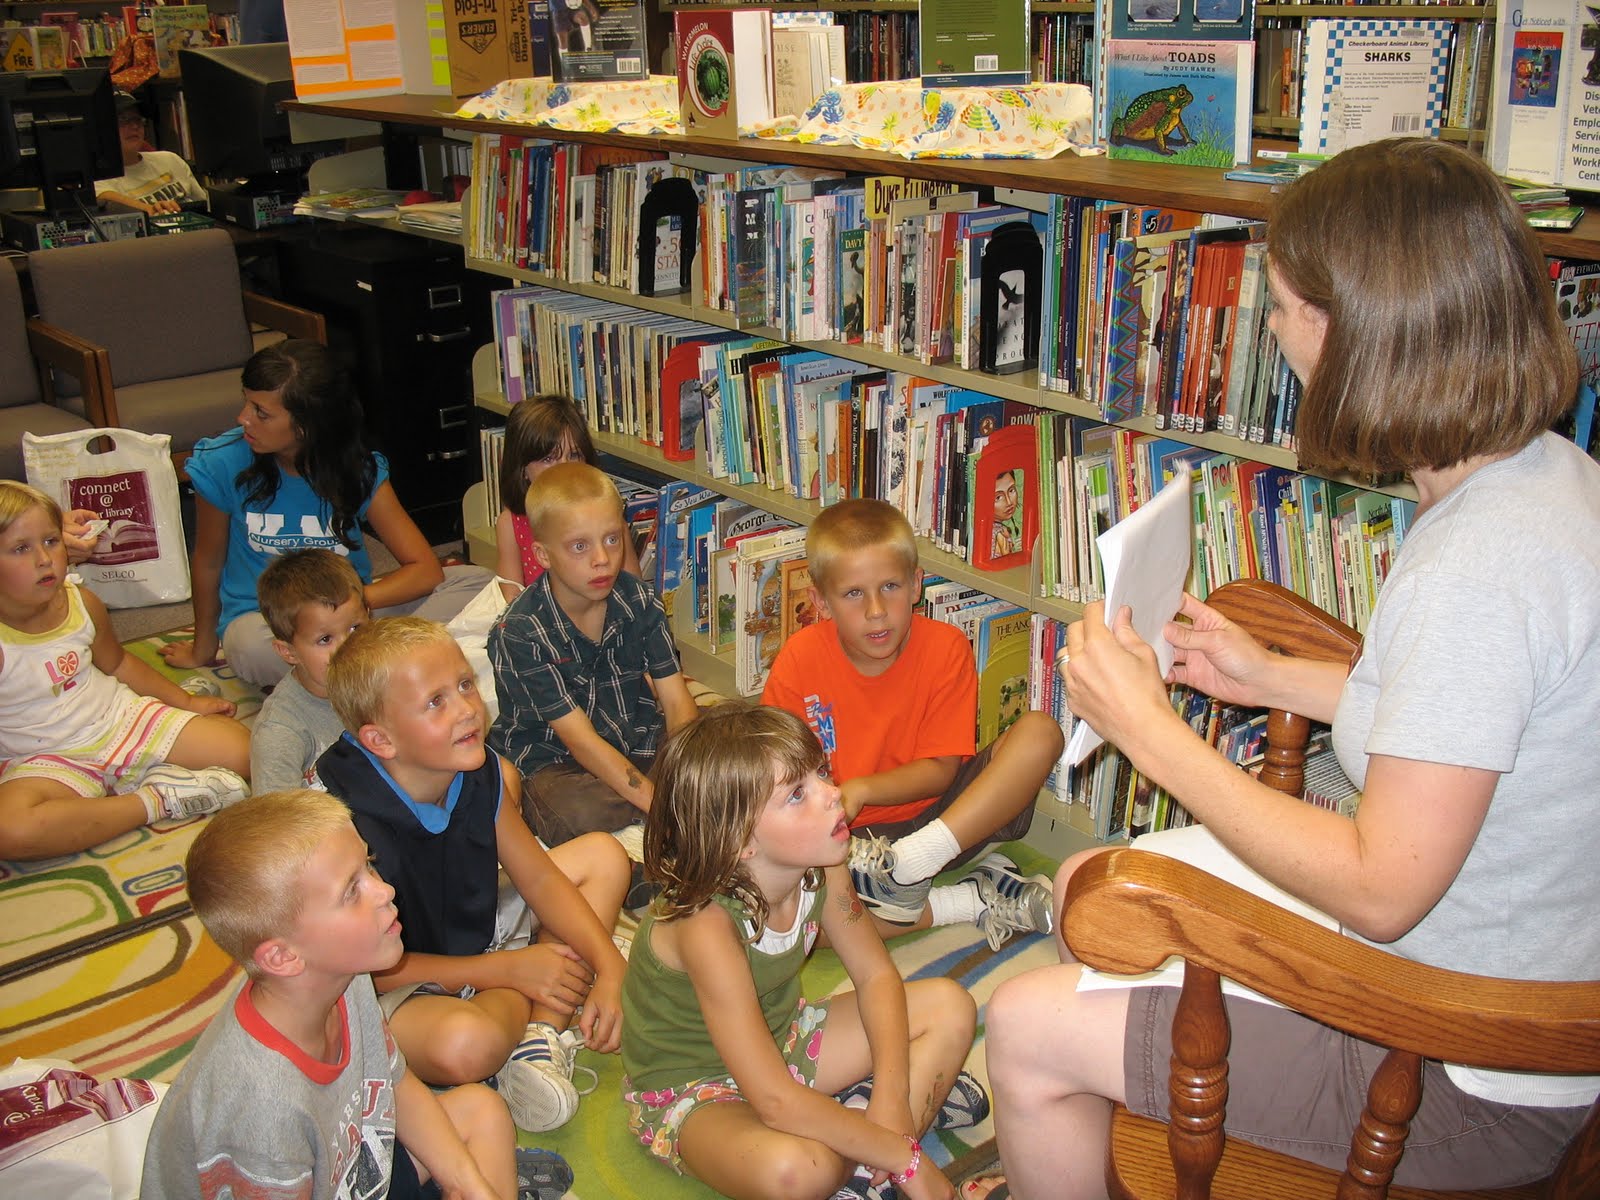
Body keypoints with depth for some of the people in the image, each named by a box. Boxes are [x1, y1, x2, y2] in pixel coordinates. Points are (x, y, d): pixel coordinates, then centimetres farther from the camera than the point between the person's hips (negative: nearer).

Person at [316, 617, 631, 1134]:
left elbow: (539, 878, 0)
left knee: (603, 855, 2)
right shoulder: (352, 826, -30)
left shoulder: (481, 775, -11)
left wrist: (610, 969, -14)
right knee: (466, 1044, -42)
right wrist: (510, 969, -19)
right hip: (395, 986, -8)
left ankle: (540, 1040, -12)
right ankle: (526, 1009, -4)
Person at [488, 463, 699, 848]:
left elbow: (677, 700, -8)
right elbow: (580, 739, -24)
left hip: (636, 743, 4)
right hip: (551, 761, -4)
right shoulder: (519, 632, -20)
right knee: (579, 816, -36)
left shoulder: (638, 599, -5)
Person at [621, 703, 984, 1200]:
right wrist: (907, 1159, -28)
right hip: (690, 1090, -7)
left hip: (781, 1037, 8)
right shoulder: (706, 923, -35)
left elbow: (877, 976, -2)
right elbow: (775, 1103, -35)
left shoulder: (821, 869, -16)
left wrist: (891, 1097, -17)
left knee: (950, 1008, -2)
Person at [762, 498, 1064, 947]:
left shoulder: (946, 647, -10)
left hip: (938, 819, 1)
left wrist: (861, 789, -26)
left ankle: (910, 863, -30)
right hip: (851, 840, 0)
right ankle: (973, 900, -17)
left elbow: (941, 771, -10)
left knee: (1039, 731, -21)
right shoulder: (800, 660, -10)